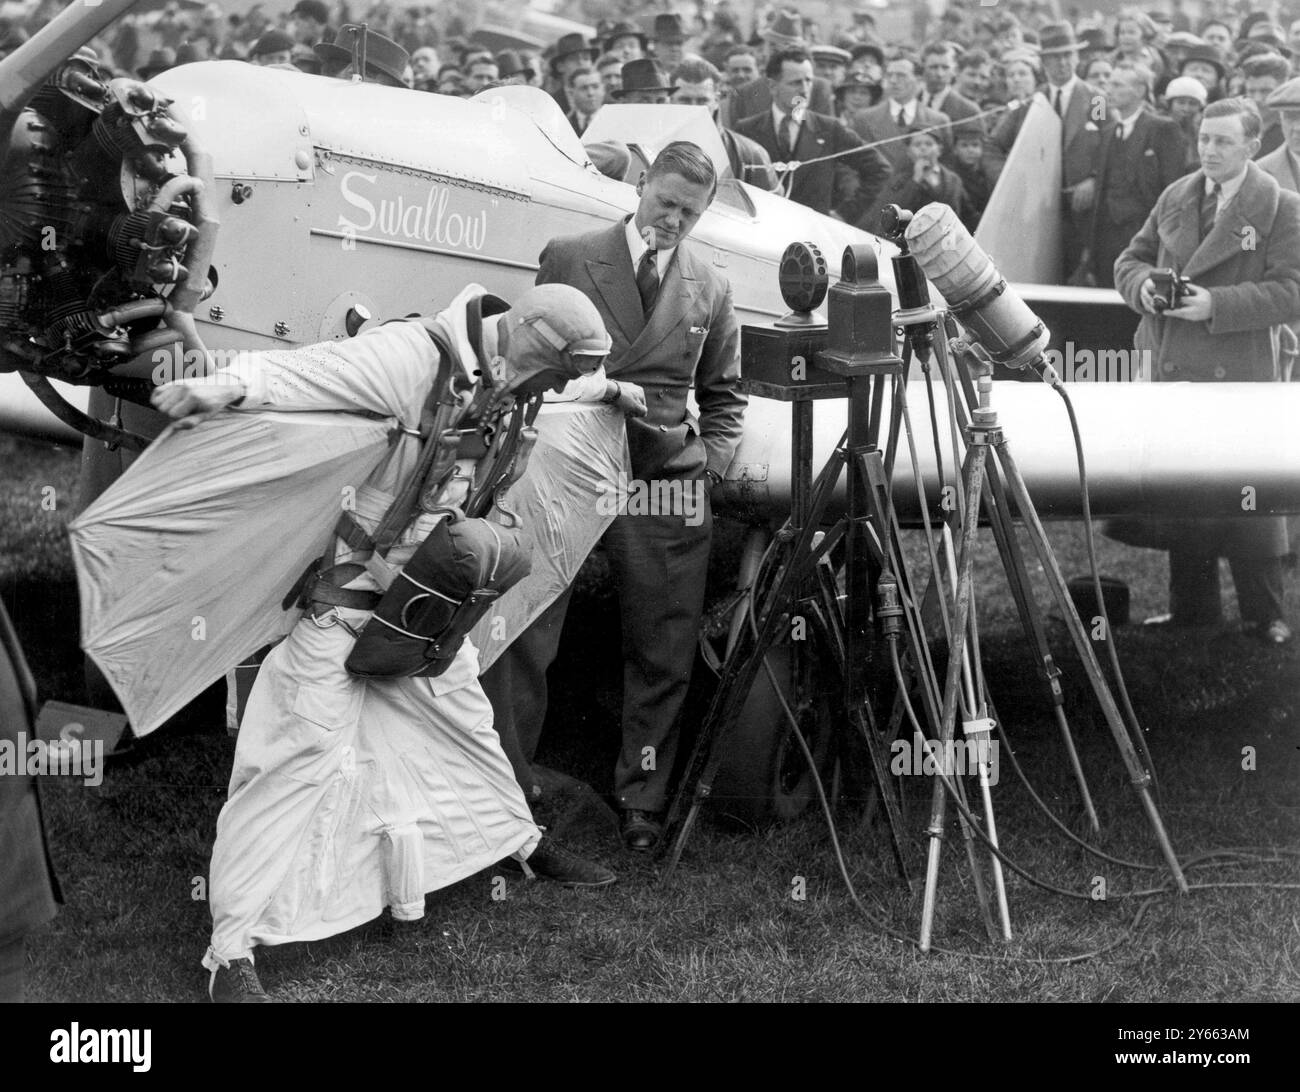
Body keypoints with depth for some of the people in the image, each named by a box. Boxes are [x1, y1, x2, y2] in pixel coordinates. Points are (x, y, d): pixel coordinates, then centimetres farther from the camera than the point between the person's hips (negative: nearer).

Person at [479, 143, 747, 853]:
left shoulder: (710, 290, 13)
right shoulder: (567, 260, 4)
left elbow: (723, 395, 21)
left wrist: (709, 464, 6)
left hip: (667, 488, 2)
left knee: (662, 656, 6)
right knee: (520, 644, -4)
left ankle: (641, 800, 19)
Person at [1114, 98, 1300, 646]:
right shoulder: (1175, 197, 11)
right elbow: (1131, 259, 17)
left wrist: (1216, 304, -20)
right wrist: (1143, 284, -6)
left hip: (1240, 377, -5)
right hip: (1171, 369, 5)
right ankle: (1191, 610, 23)